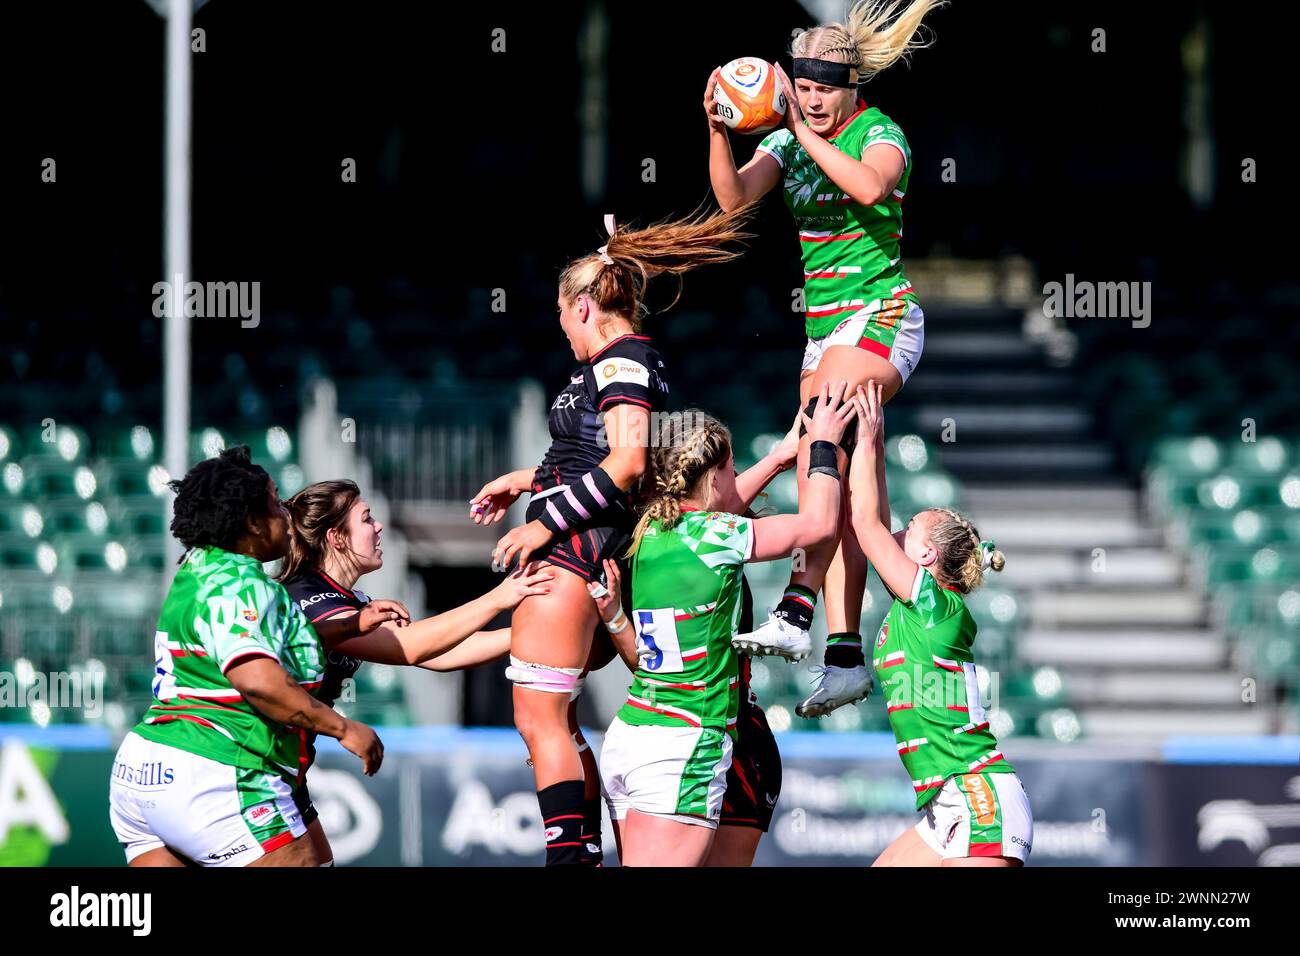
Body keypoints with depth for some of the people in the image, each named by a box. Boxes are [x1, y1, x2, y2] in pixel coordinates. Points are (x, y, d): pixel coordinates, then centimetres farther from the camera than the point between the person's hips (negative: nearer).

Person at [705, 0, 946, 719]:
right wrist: (718, 130, -19)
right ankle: (844, 654, -2)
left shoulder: (881, 134, -8)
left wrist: (806, 133, -26)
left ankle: (795, 612, -32)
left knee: (821, 448, -26)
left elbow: (870, 185, -30)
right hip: (824, 328, 7)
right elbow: (734, 197, -4)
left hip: (879, 317, -7)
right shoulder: (786, 142, 10)